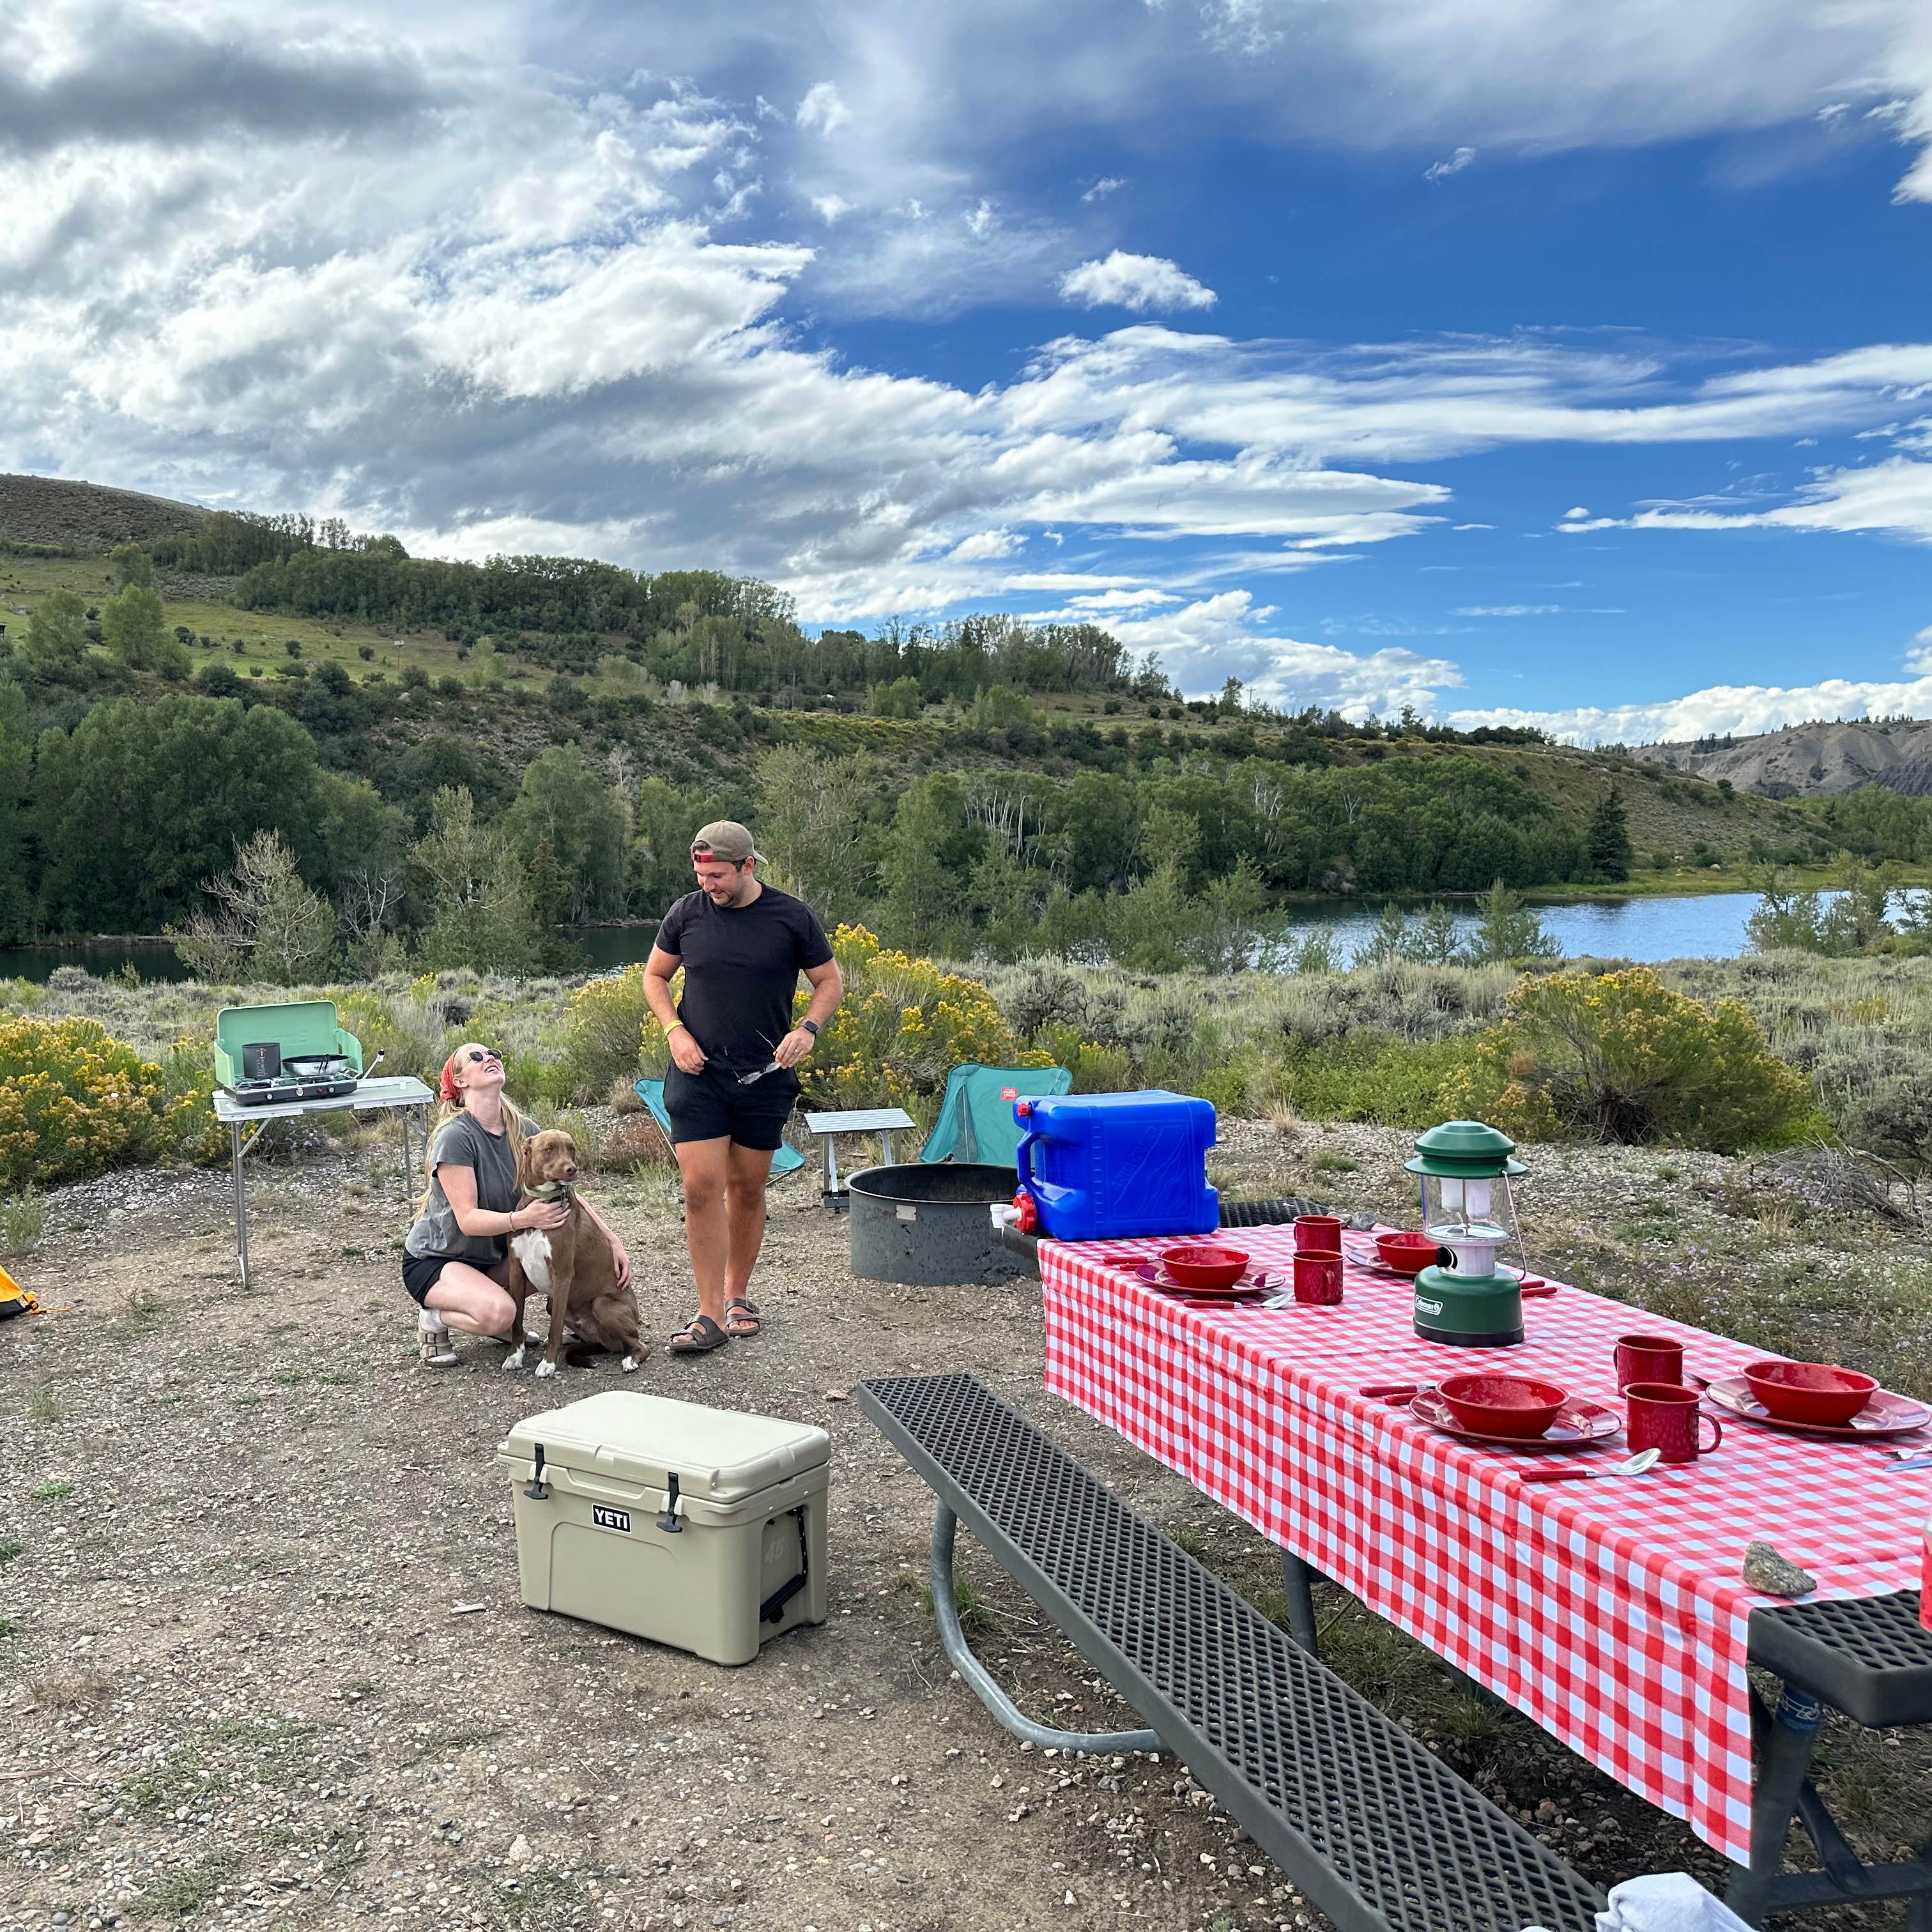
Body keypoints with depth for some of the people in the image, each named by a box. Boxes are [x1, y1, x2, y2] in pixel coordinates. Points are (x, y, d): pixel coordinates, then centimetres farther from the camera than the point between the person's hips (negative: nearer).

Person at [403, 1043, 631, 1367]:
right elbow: (467, 1219, -25)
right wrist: (524, 1218, -41)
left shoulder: (523, 1130, -4)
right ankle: (433, 1319, -2)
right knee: (497, 1313, -34)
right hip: (433, 1259, -7)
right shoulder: (455, 1136, -23)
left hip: (491, 1254, 7)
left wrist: (613, 1241, -10)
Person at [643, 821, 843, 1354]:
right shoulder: (686, 914, -1)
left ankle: (737, 1294, 29)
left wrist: (807, 1029, -13)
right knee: (701, 1186, -9)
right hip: (697, 1072, 0)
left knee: (747, 1188, 10)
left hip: (764, 1077, 0)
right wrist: (675, 1031, -4)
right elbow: (655, 975, 13)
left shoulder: (793, 918, -5)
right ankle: (710, 1314, -4)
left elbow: (830, 982, 6)